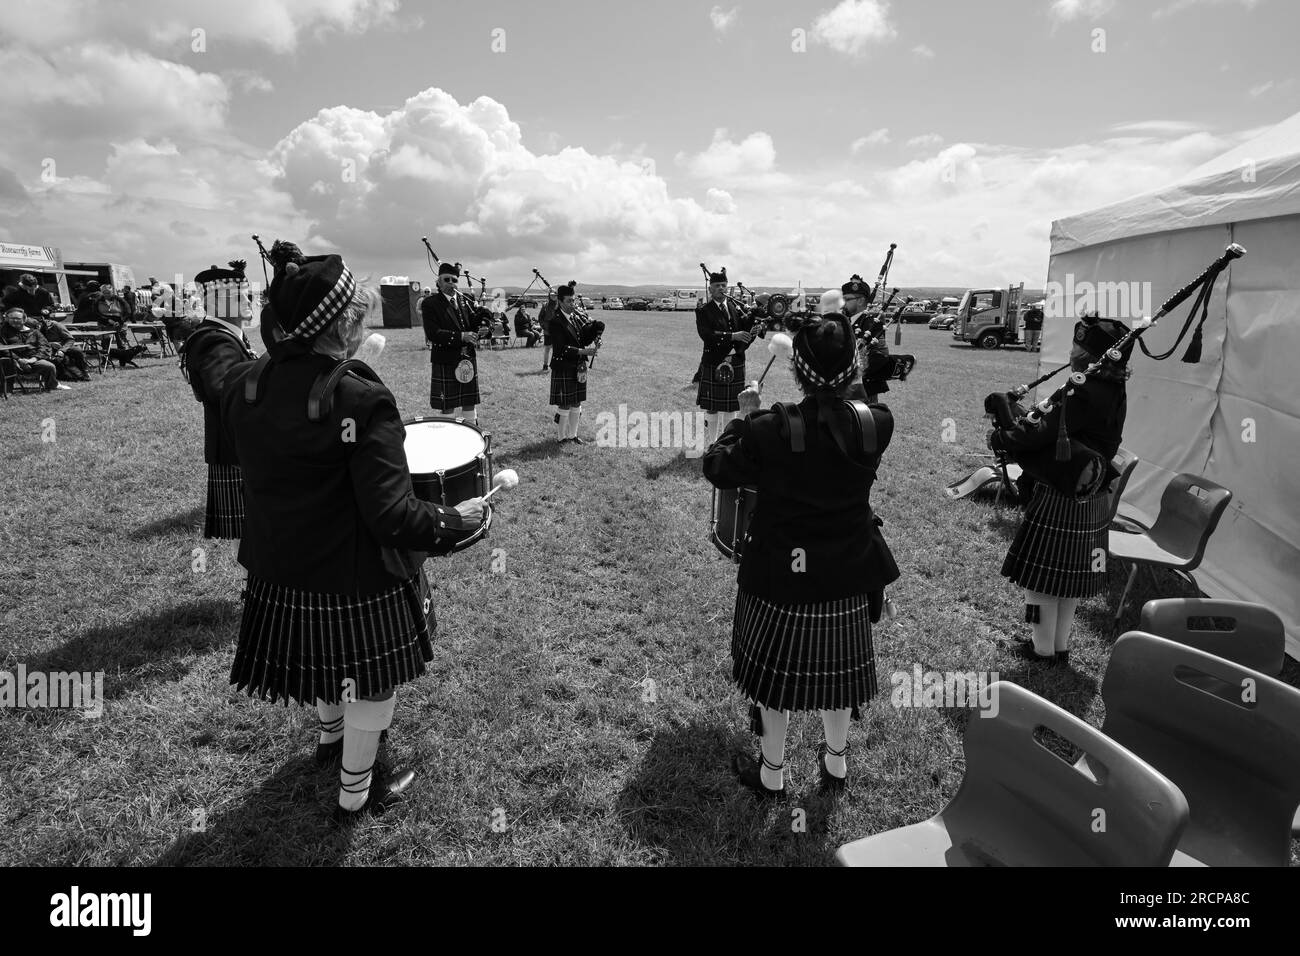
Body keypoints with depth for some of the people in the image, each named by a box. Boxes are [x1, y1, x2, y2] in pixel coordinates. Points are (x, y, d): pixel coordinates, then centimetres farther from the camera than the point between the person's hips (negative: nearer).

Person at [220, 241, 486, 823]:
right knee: (372, 676, 17)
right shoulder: (363, 401, -27)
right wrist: (454, 521, -14)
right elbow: (391, 515, -28)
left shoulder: (242, 387, -7)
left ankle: (332, 737, 58)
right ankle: (356, 793, 35)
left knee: (325, 653, 32)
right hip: (358, 578, -7)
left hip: (278, 573, 7)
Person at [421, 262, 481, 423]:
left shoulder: (465, 301, 11)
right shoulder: (430, 303, -5)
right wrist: (460, 336, -24)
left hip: (468, 359, 4)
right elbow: (432, 333, -15)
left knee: (470, 403, 11)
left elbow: (475, 327, 7)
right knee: (447, 407, 2)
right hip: (445, 362, -4)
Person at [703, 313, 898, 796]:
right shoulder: (877, 424, -13)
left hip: (781, 573, -3)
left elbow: (717, 468, -8)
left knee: (777, 667, 15)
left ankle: (771, 772, 33)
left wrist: (745, 416, 2)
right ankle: (836, 762, 42)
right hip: (848, 573, 3)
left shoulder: (770, 430, -23)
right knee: (837, 664, 22)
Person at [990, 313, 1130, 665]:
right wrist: (1020, 428, 2)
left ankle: (1044, 650, 18)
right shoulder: (1114, 392, 6)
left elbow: (1043, 435, -25)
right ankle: (1060, 646, 32)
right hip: (1091, 500, 9)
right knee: (1071, 575, 19)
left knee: (1042, 575, 6)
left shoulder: (1084, 393, -23)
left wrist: (999, 438, -10)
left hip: (1059, 501, -9)